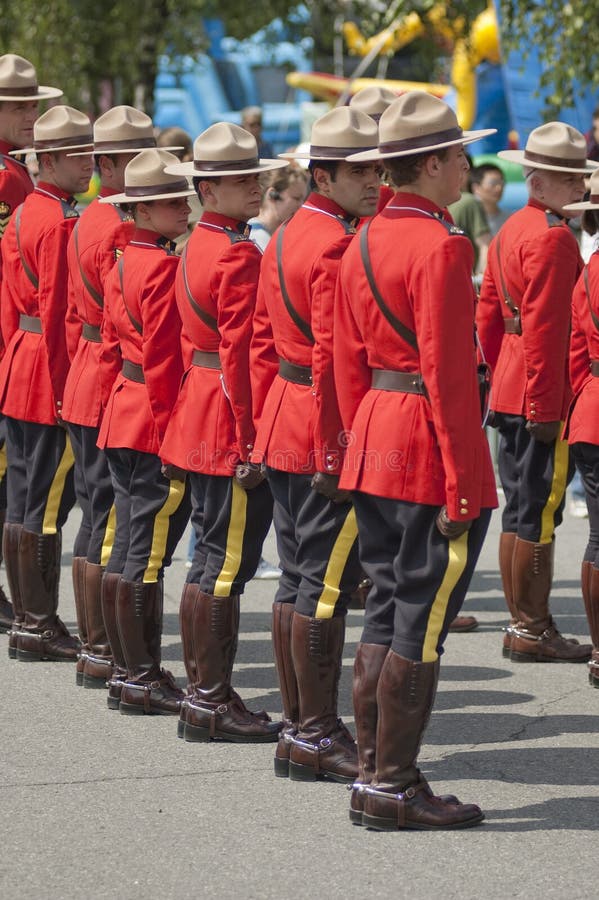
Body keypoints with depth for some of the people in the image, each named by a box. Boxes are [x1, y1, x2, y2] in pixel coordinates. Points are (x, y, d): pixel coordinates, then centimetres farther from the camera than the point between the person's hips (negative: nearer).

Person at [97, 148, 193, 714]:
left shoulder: (123, 264, 13)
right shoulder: (166, 268, -16)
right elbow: (163, 360, -19)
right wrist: (171, 433, -17)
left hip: (121, 421, 10)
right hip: (157, 429, -10)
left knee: (127, 548, 13)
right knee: (148, 555, -5)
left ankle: (126, 673, 19)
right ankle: (142, 680, -1)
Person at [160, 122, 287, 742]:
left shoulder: (199, 246, 14)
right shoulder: (240, 256, -17)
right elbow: (241, 354, -20)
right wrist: (251, 445, -19)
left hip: (199, 410, 10)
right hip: (232, 428, -10)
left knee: (212, 558, 15)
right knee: (227, 563, -6)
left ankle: (203, 694, 20)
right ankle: (211, 704, -3)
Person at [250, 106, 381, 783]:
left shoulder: (285, 237, 13)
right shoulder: (341, 247, -17)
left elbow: (262, 339, 17)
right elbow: (334, 357, -20)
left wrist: (266, 427, 20)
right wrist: (336, 452, -18)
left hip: (281, 429, 10)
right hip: (329, 438, -10)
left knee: (298, 579, 13)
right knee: (327, 583, -5)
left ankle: (296, 728, 19)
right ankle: (318, 736, -2)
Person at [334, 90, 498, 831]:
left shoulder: (364, 243, 11)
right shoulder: (440, 249, -16)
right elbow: (447, 373, -18)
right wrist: (460, 487, -17)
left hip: (374, 444, 9)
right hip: (432, 449, -9)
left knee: (386, 612, 13)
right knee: (420, 625, -3)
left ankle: (371, 777, 16)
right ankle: (393, 789, 1)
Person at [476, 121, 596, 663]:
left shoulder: (511, 230, 15)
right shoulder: (553, 237, -15)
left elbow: (488, 313, 19)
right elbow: (545, 327, -20)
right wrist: (545, 407, -20)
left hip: (510, 392, 10)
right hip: (544, 398, -10)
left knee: (519, 511, 13)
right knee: (539, 513, -4)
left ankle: (520, 626, 20)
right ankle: (534, 631, 0)